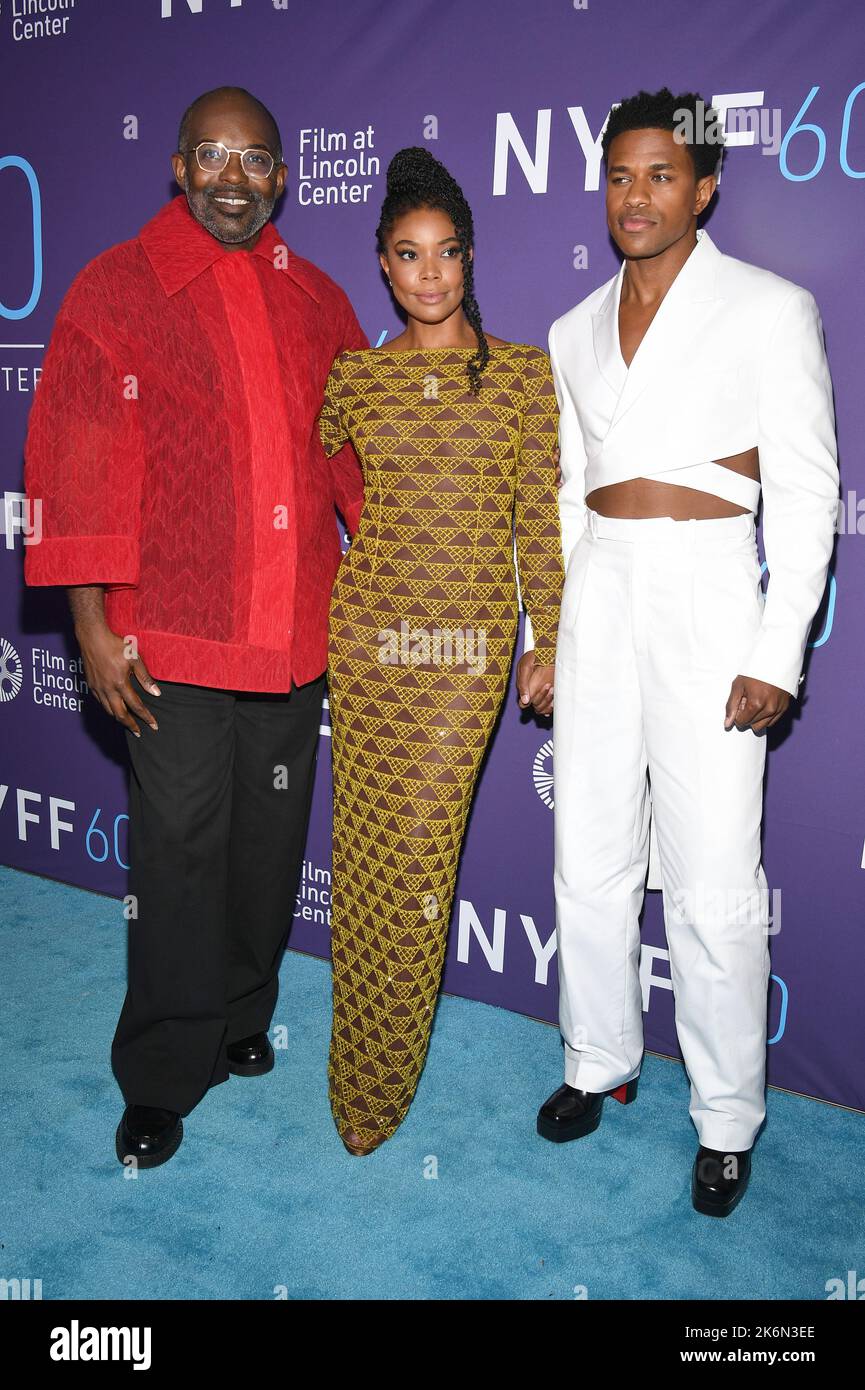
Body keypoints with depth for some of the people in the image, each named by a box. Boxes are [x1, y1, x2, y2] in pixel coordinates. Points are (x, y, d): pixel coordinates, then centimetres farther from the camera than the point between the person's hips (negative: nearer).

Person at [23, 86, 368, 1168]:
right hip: (173, 635, -4)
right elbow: (77, 466, -6)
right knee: (179, 853, 1)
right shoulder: (116, 290, -1)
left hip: (296, 632, 4)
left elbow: (355, 452, 17)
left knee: (270, 844, 13)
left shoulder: (315, 300, 11)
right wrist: (93, 625, -11)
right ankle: (161, 1078, 17)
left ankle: (240, 1019, 34)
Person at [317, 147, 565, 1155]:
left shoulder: (524, 372, 3)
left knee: (417, 856, -4)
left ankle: (384, 1081, 17)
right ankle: (361, 1074, 26)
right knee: (366, 849, 6)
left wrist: (551, 640, 2)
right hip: (366, 633, 2)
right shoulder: (356, 375, 6)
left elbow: (539, 518, 3)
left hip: (469, 641, -1)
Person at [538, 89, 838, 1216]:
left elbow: (805, 488, -6)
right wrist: (544, 634, 12)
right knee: (589, 859, 11)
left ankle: (728, 1120, 16)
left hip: (705, 595, -5)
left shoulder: (769, 309, -2)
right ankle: (601, 1061, 31)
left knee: (714, 883, -2)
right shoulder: (576, 330, 13)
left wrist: (777, 655, -12)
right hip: (598, 593, 5)